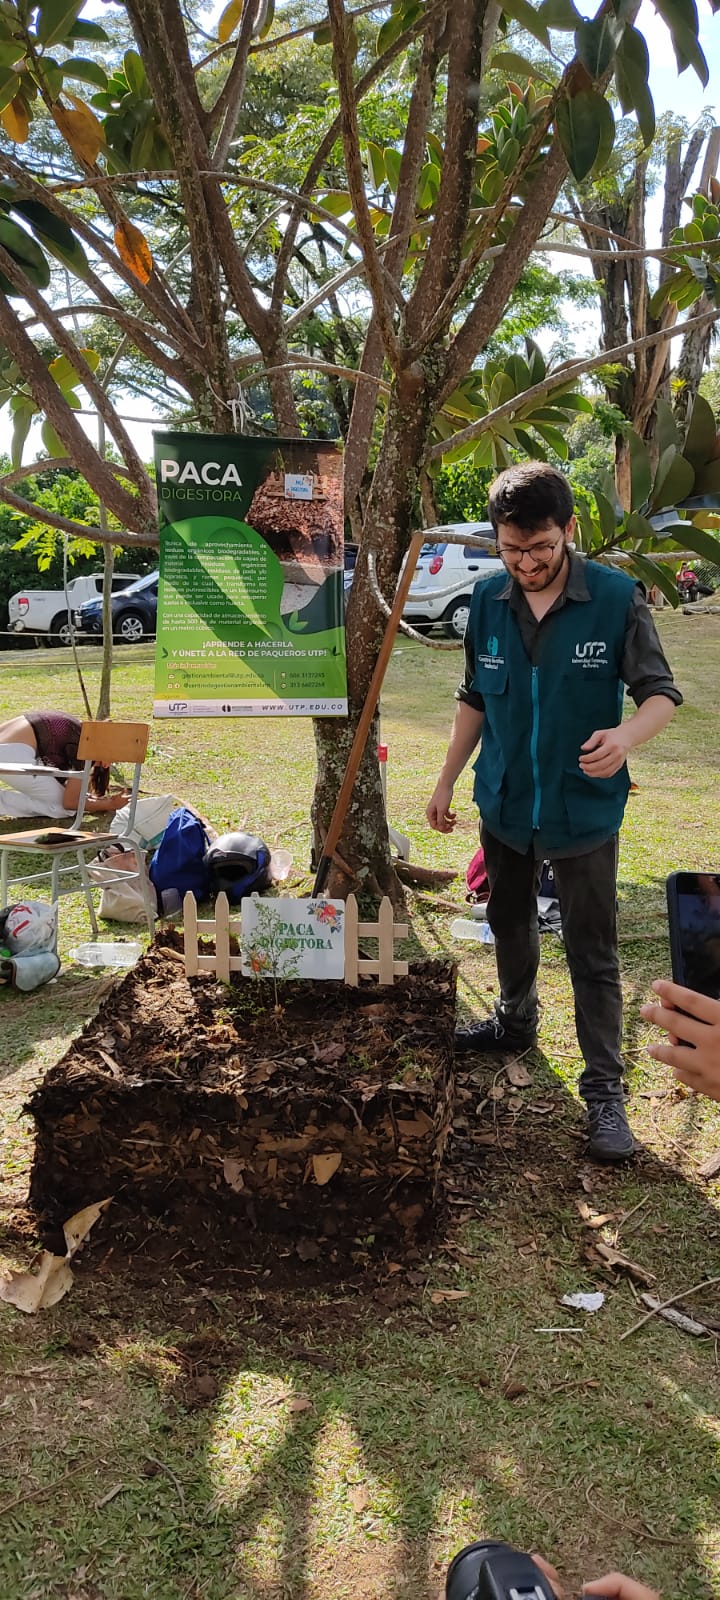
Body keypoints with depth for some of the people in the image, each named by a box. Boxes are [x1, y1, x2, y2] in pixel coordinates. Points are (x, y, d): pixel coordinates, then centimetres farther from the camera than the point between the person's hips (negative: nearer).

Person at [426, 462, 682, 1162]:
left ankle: (604, 1088, 15)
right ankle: (516, 1020, 47)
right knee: (509, 922, 23)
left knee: (592, 954, 3)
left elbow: (661, 693, -11)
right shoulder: (487, 601, -3)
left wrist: (626, 733, -32)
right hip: (505, 801, 4)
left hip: (583, 808, -4)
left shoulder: (617, 597, -15)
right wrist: (446, 782, 9)